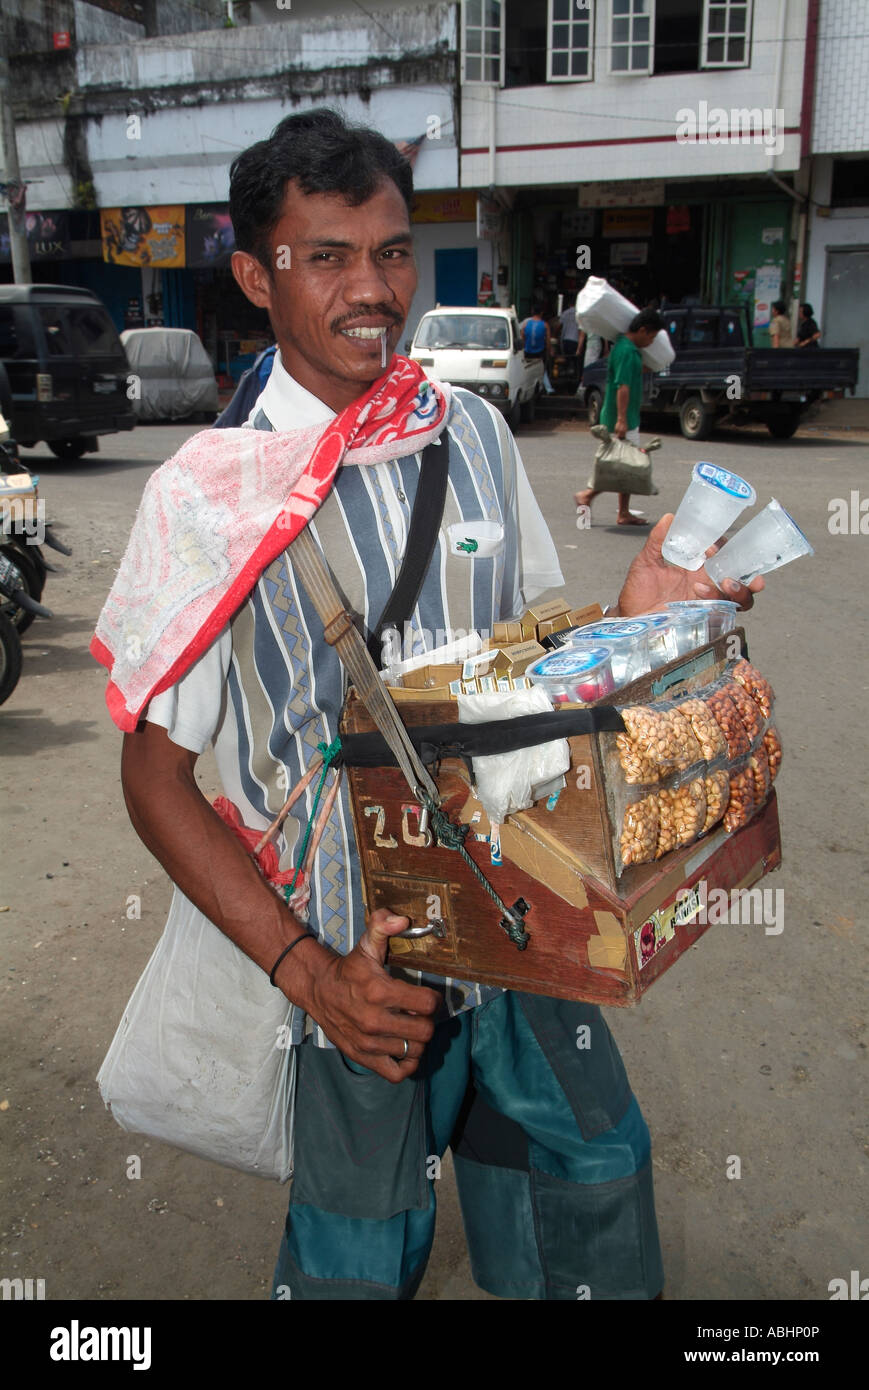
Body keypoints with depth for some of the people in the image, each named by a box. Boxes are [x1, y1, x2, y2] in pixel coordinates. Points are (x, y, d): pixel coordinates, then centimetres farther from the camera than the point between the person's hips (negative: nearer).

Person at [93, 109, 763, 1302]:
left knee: (596, 1178, 19)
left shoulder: (475, 434, 0)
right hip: (358, 964, -4)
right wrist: (306, 970, -17)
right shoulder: (212, 492, -14)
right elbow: (155, 773, -10)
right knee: (363, 1256, 14)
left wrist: (631, 622, -9)